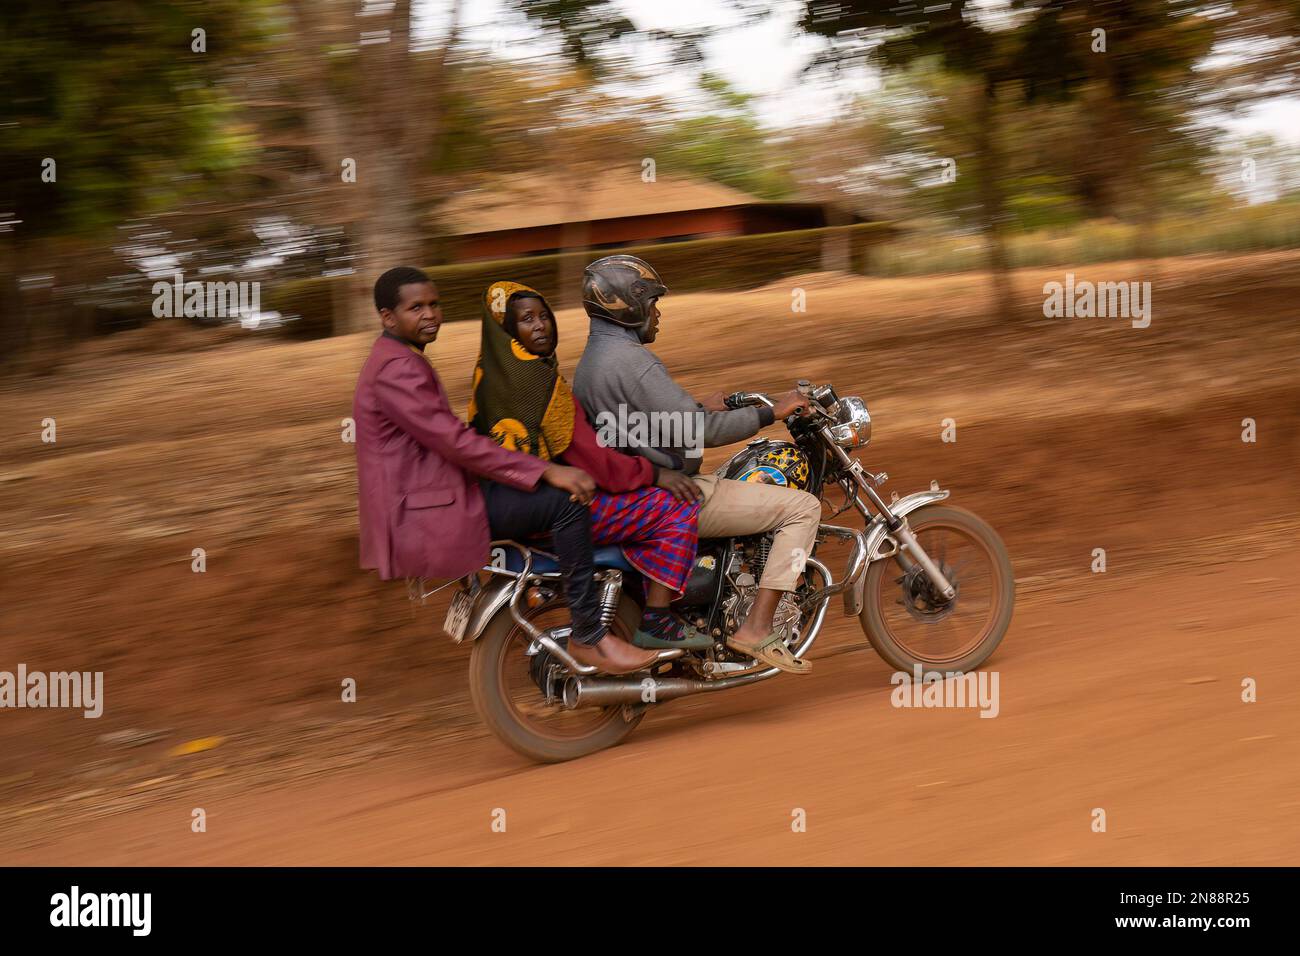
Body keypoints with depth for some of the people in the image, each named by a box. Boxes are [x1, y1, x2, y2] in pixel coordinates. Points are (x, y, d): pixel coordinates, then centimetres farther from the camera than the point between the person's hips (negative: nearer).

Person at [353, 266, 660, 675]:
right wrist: (546, 471, -22)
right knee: (568, 500, -19)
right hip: (425, 516, -11)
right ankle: (588, 637, -15)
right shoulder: (396, 368, -16)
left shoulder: (404, 361, 19)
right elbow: (456, 443, -22)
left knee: (563, 480, 19)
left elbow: (450, 438, 20)